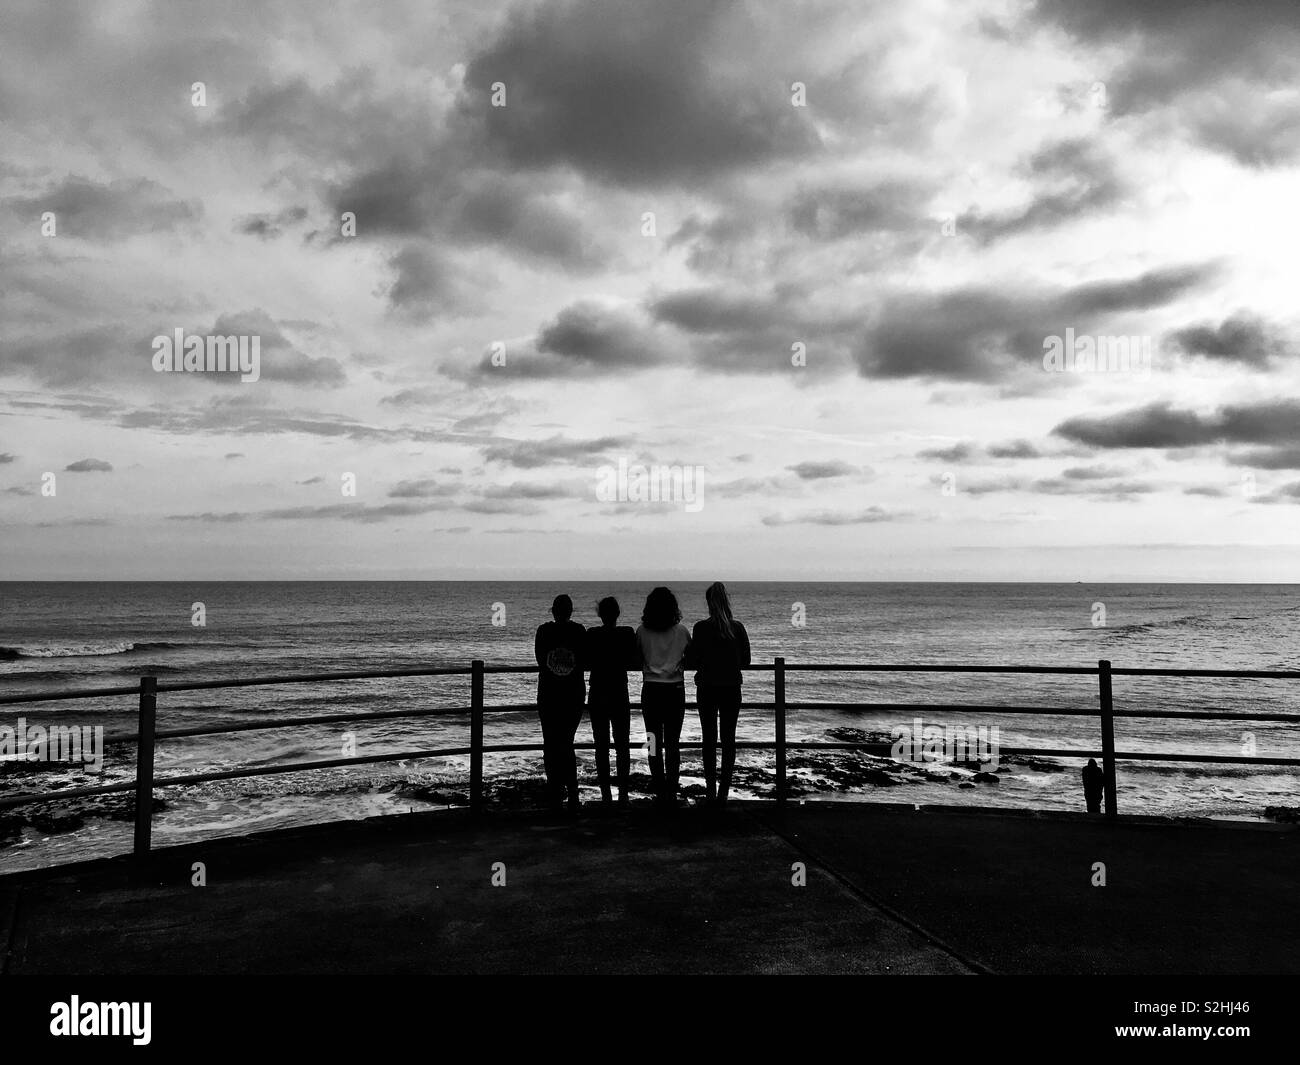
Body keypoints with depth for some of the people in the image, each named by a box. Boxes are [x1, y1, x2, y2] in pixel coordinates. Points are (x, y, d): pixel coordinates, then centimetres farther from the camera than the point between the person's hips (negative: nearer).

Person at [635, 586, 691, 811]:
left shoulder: (642, 631, -4)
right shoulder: (681, 631, -3)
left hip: (651, 690, 0)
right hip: (675, 690, 0)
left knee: (655, 744, 6)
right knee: (673, 744, 6)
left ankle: (660, 794, 5)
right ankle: (671, 794, 4)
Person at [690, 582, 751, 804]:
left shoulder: (701, 628, -10)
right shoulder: (738, 628, -5)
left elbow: (693, 660, -7)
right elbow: (746, 660, 1)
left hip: (707, 688, -1)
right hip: (731, 688, 1)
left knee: (709, 738, 9)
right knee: (729, 738, 8)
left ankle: (711, 787, 10)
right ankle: (724, 789, 8)